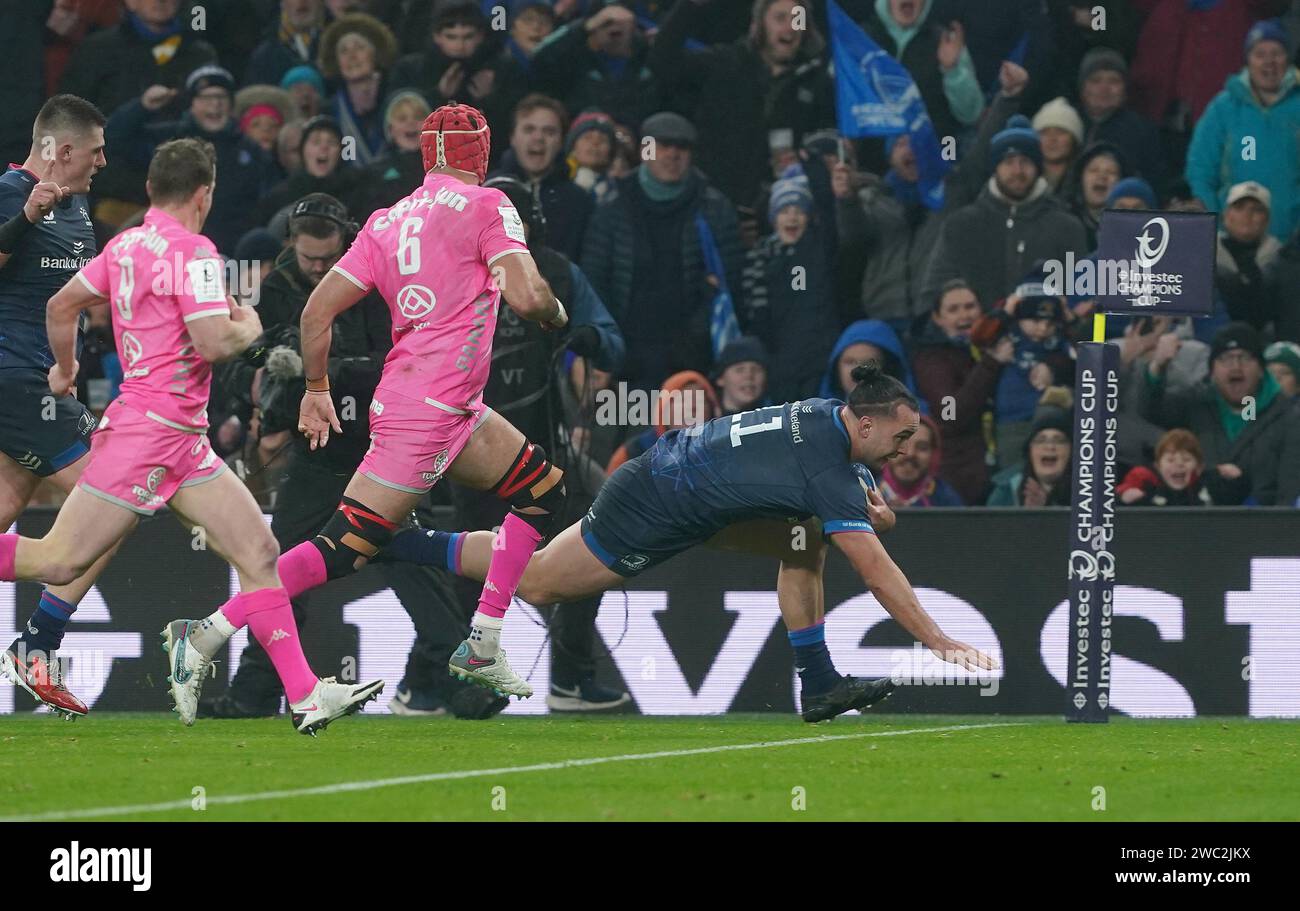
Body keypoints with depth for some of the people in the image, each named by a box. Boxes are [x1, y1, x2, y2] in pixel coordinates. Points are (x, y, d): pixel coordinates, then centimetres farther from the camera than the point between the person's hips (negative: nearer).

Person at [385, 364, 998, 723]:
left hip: (674, 465, 9)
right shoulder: (829, 471, -29)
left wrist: (873, 511, -6)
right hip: (650, 511, -9)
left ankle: (819, 685, 7)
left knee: (806, 541, 4)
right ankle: (405, 544, 20)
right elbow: (877, 573, -29)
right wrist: (941, 644, -27)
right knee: (536, 584, 7)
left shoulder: (829, 415, -3)